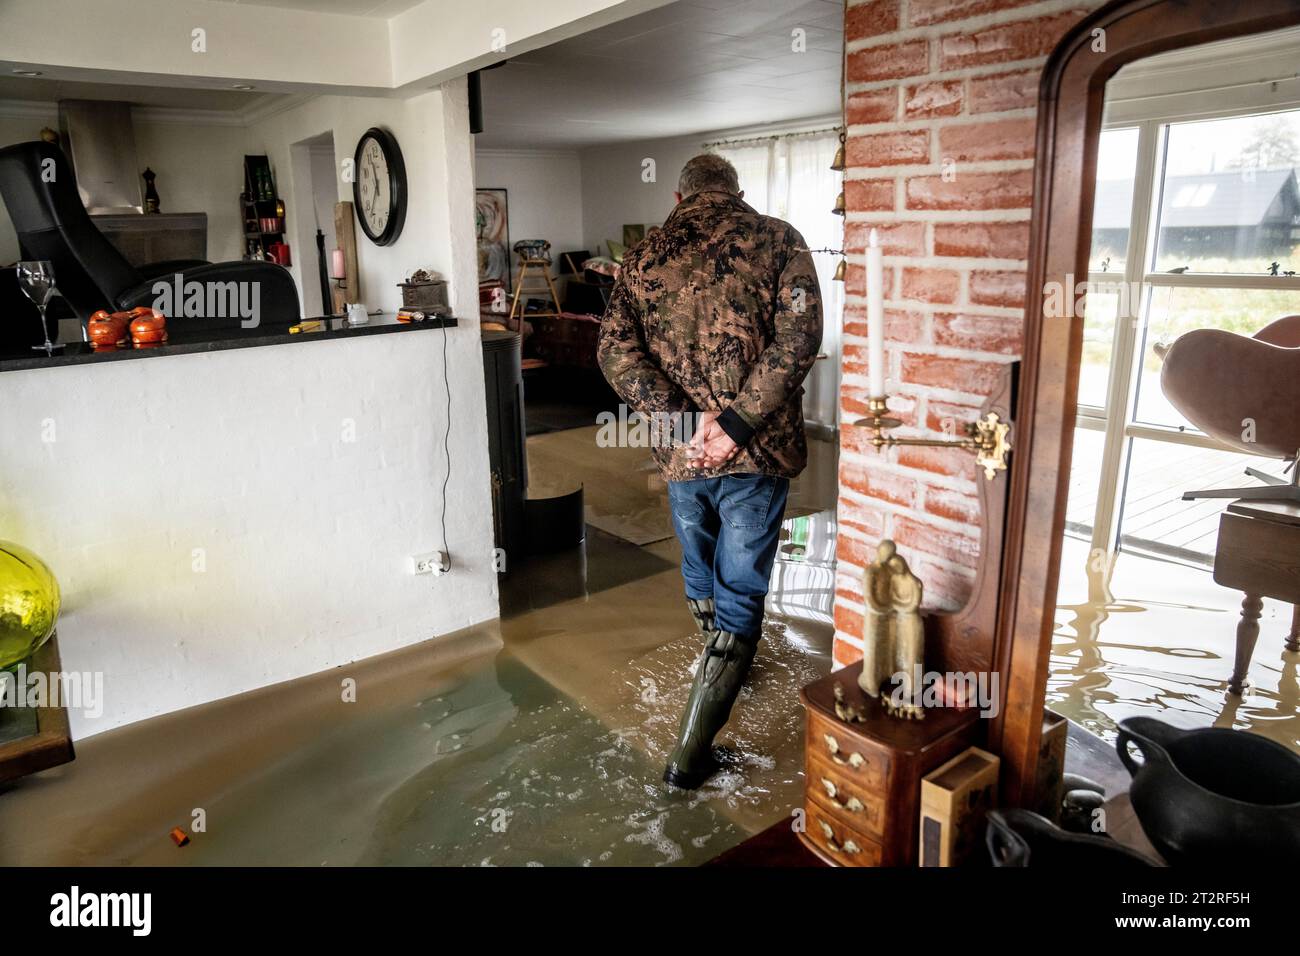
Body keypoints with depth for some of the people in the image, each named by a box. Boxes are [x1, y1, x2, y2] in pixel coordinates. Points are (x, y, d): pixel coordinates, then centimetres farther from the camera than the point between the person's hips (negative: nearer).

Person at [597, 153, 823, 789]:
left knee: (701, 574, 26)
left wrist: (682, 416, -11)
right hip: (756, 450, -3)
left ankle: (725, 663, 51)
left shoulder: (645, 255, 8)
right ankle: (690, 753, 7)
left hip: (680, 450, 3)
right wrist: (736, 422, -17)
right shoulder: (777, 240, 1)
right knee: (739, 595, 5)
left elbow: (615, 349, -4)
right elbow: (798, 337, -14)